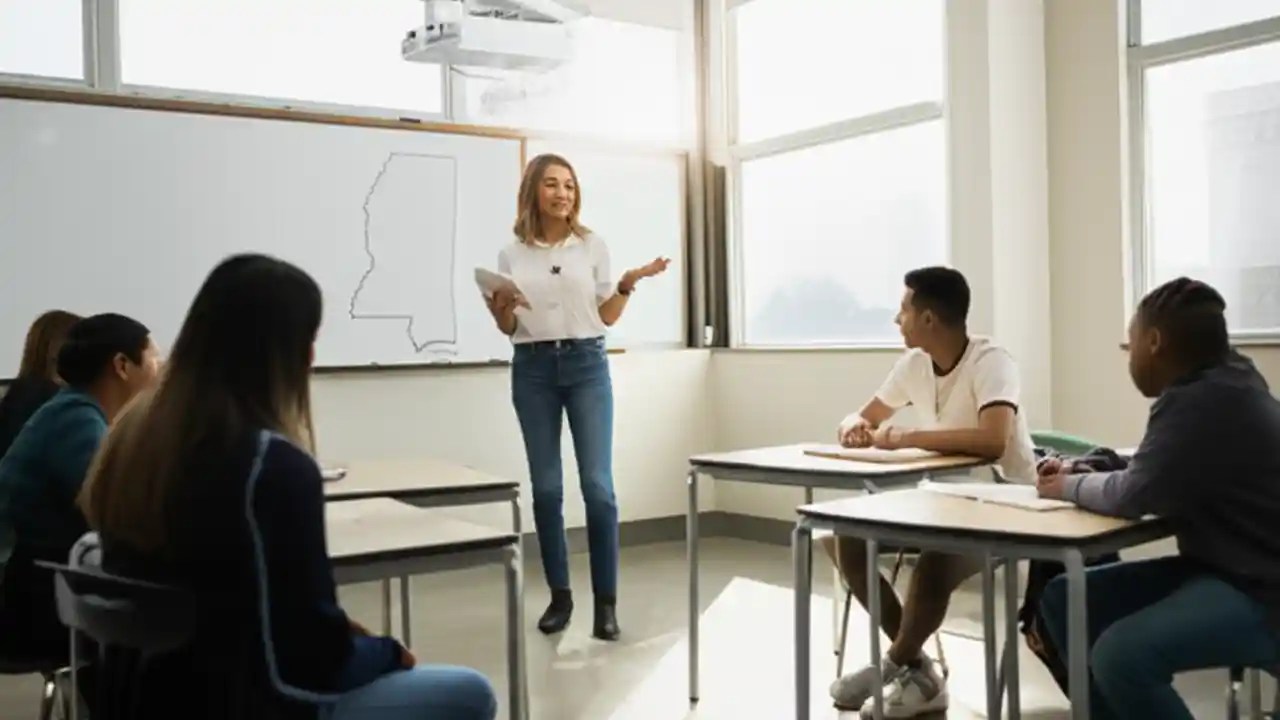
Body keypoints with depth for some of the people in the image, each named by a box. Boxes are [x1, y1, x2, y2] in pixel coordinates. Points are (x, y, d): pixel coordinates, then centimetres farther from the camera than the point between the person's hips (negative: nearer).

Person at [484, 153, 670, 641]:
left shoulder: (593, 245, 4)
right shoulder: (512, 254, 5)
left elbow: (607, 317, 7)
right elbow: (507, 328, 9)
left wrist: (628, 285, -9)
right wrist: (498, 307, -12)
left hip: (587, 365, -1)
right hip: (533, 369, 1)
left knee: (597, 484, -7)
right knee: (546, 486, 4)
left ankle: (606, 601, 2)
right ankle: (559, 596, 16)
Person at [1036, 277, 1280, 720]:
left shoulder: (1205, 401, -23)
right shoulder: (1216, 383, 9)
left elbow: (1133, 495, -22)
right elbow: (1150, 475, 17)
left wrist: (1069, 487, -4)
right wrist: (1079, 474, 5)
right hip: (1219, 566, 10)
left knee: (1120, 653, -32)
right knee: (1064, 599, 6)